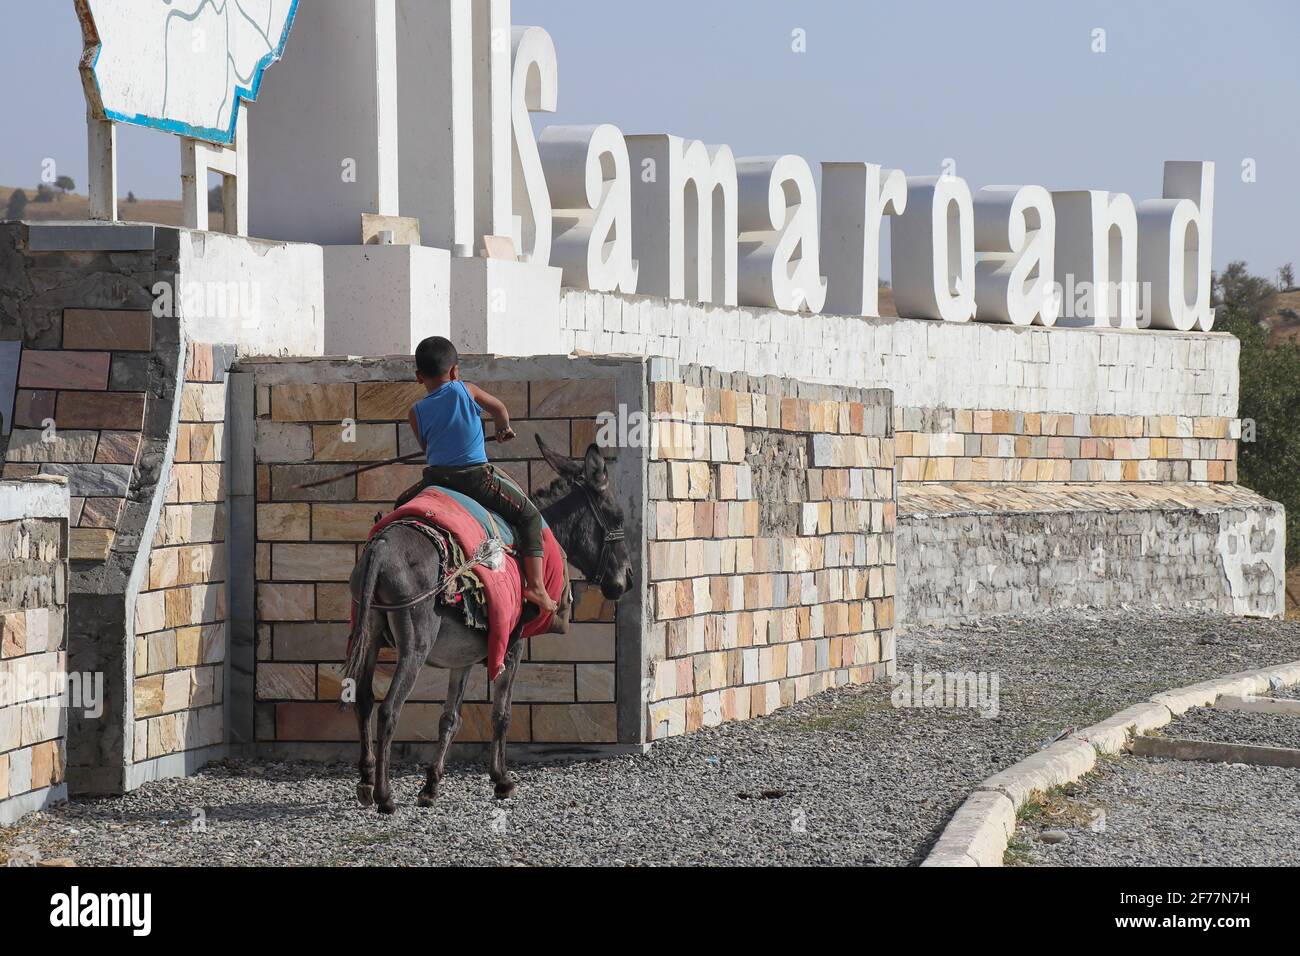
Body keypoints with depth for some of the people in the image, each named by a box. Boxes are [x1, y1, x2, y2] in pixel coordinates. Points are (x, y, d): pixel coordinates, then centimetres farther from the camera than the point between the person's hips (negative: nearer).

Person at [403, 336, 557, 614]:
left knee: (402, 506, 31)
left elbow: (426, 448, 12)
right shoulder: (465, 390, -2)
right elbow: (499, 408, 14)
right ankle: (535, 585, -5)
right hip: (477, 479, -2)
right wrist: (504, 429, 35)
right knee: (529, 516, 7)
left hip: (436, 477, 2)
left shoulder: (417, 412, 2)